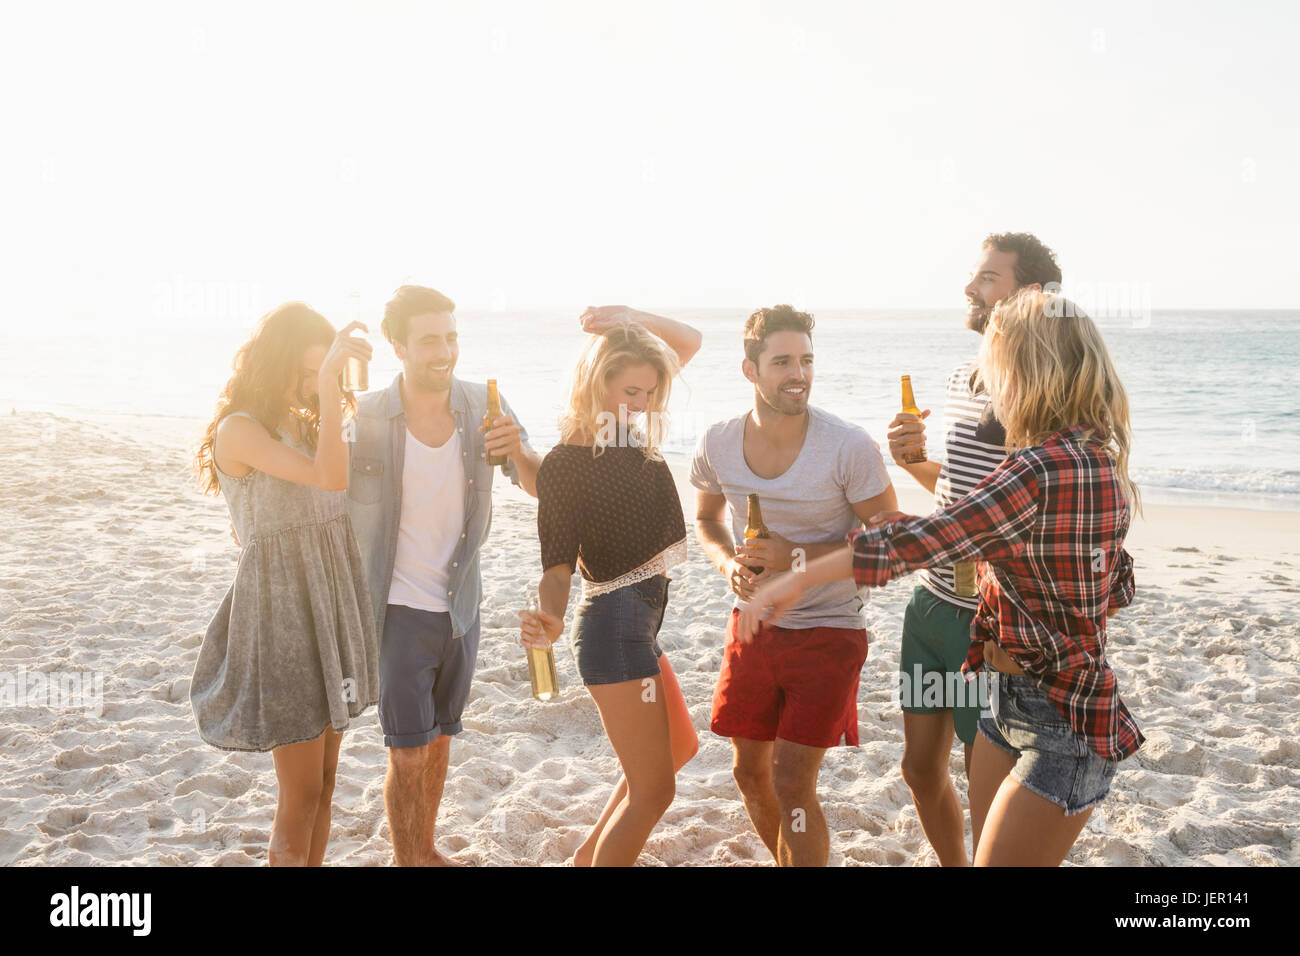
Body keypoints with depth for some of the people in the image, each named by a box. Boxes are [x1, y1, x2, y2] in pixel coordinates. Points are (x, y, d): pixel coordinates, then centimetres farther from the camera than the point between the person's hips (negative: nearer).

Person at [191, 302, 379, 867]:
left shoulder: (307, 425, 10)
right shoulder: (239, 429, -13)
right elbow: (331, 477, -29)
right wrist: (328, 379, -30)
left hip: (331, 608, 8)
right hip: (282, 612, -8)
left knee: (324, 782, 14)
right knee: (302, 794, -1)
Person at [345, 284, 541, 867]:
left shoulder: (484, 407, -7)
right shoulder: (365, 418, -16)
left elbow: (541, 488, -5)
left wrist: (518, 452, -24)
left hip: (461, 605, 4)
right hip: (400, 611, -4)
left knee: (440, 738, 19)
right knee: (408, 753, 1)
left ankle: (427, 850, 38)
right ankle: (407, 860, 22)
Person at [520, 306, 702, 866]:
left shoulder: (634, 430, 5)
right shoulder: (564, 462, -15)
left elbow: (689, 342, 10)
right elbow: (559, 563, -16)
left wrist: (630, 317, -8)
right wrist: (549, 619, -36)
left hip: (643, 620, 9)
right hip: (614, 626, -9)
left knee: (679, 748, 25)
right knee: (653, 789, -3)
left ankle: (591, 855, 37)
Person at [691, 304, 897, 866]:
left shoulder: (848, 448, -19)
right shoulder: (717, 445, -7)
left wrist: (799, 556, -21)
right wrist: (729, 564, -9)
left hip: (827, 632, -4)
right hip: (753, 624, 5)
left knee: (791, 785, -7)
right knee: (750, 772, 17)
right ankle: (786, 860, 43)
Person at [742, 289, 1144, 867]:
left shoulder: (1043, 469, -25)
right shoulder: (1097, 460, 7)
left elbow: (920, 542, -24)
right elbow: (1117, 590, 16)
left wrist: (798, 579, -14)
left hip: (1063, 721, -10)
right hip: (1010, 699, 10)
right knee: (988, 855, 18)